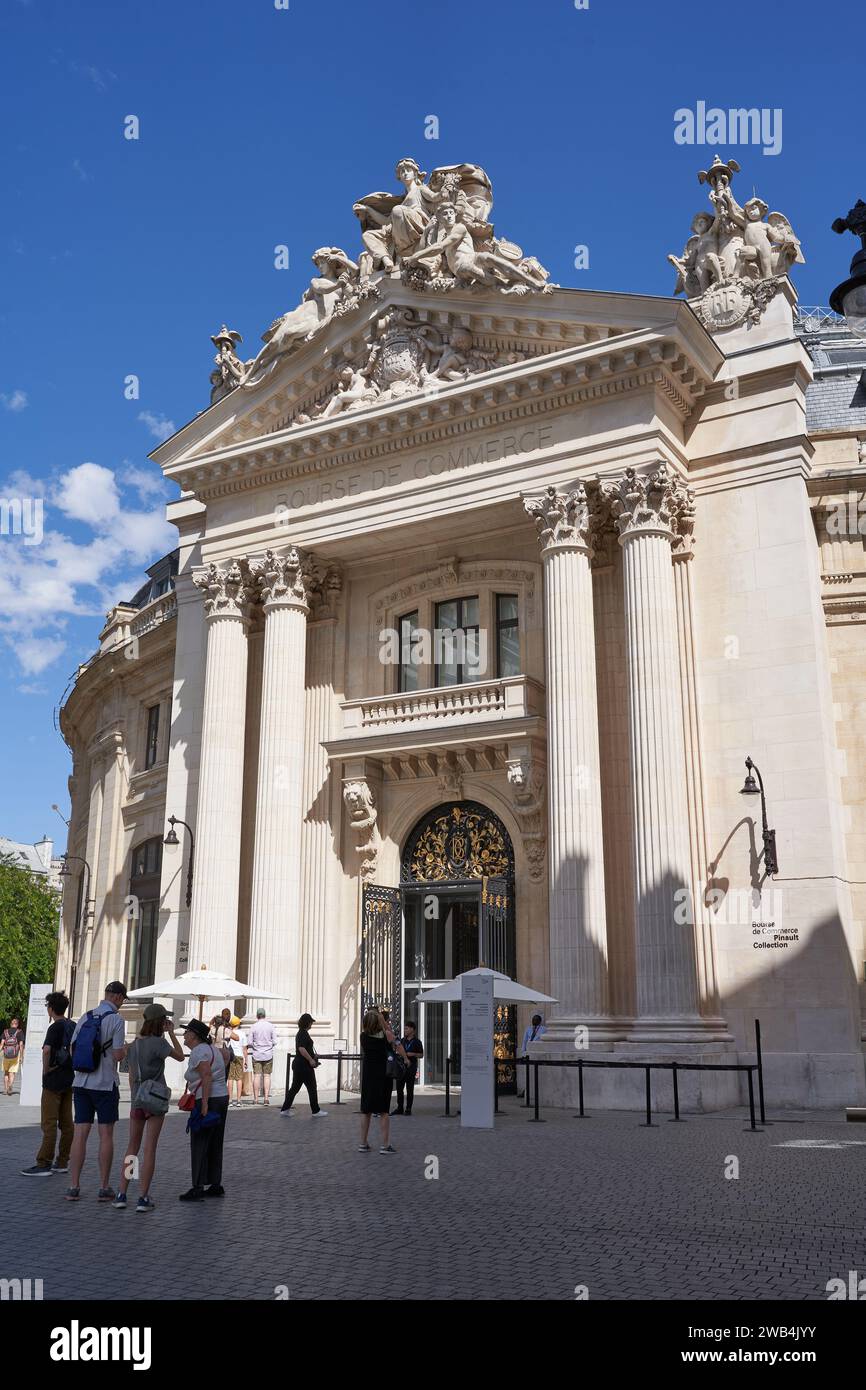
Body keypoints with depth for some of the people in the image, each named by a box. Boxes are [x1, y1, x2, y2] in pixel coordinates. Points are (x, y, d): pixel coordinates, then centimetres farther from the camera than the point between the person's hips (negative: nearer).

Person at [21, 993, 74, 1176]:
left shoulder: (55, 1027, -13)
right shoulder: (73, 1026, 10)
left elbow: (46, 1050, -27)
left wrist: (45, 1070, -15)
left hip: (54, 1080, -7)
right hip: (69, 1078, 8)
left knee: (49, 1123, -4)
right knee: (66, 1122, 9)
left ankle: (43, 1164, -3)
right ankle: (62, 1162, 14)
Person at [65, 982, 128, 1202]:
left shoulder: (85, 1017, 6)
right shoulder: (116, 1020, -11)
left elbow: (73, 1050, 9)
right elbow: (118, 1055, -14)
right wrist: (125, 1049, 8)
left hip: (81, 1083, 5)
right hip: (105, 1084, -5)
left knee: (80, 1134, 6)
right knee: (106, 1135, 4)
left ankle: (73, 1187, 5)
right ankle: (104, 1188, 7)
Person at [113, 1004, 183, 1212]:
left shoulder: (135, 1043, 6)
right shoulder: (159, 1042, -13)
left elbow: (131, 1076, 11)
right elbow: (180, 1056, -5)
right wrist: (171, 1033, -2)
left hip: (137, 1100, 5)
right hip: (155, 1100, -5)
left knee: (132, 1147, 14)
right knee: (149, 1149, 0)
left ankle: (121, 1194, 11)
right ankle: (143, 1198, 0)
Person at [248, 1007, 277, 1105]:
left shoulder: (253, 1027, -4)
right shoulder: (270, 1026, -3)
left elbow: (250, 1043, -4)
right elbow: (274, 1041, -2)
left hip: (257, 1055, 0)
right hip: (268, 1054, 0)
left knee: (256, 1076, 2)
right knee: (267, 1075, 4)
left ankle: (255, 1098, 3)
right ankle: (266, 1098, -1)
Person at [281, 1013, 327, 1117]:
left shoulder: (300, 1033, 16)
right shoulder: (304, 1034, -15)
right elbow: (301, 1048, -26)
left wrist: (312, 1056, 26)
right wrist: (311, 1059, -20)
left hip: (297, 1064, 10)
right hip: (304, 1066, -10)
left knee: (295, 1087, 11)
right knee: (312, 1088, 1)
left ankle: (285, 1109, 10)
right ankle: (316, 1110, 8)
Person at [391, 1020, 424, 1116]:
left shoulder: (417, 1042, -2)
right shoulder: (402, 1040, 12)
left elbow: (421, 1055, 1)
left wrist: (413, 1054, -14)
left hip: (411, 1066, -5)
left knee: (409, 1089, 0)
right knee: (399, 1088, 5)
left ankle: (408, 1109, 8)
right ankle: (399, 1108, 14)